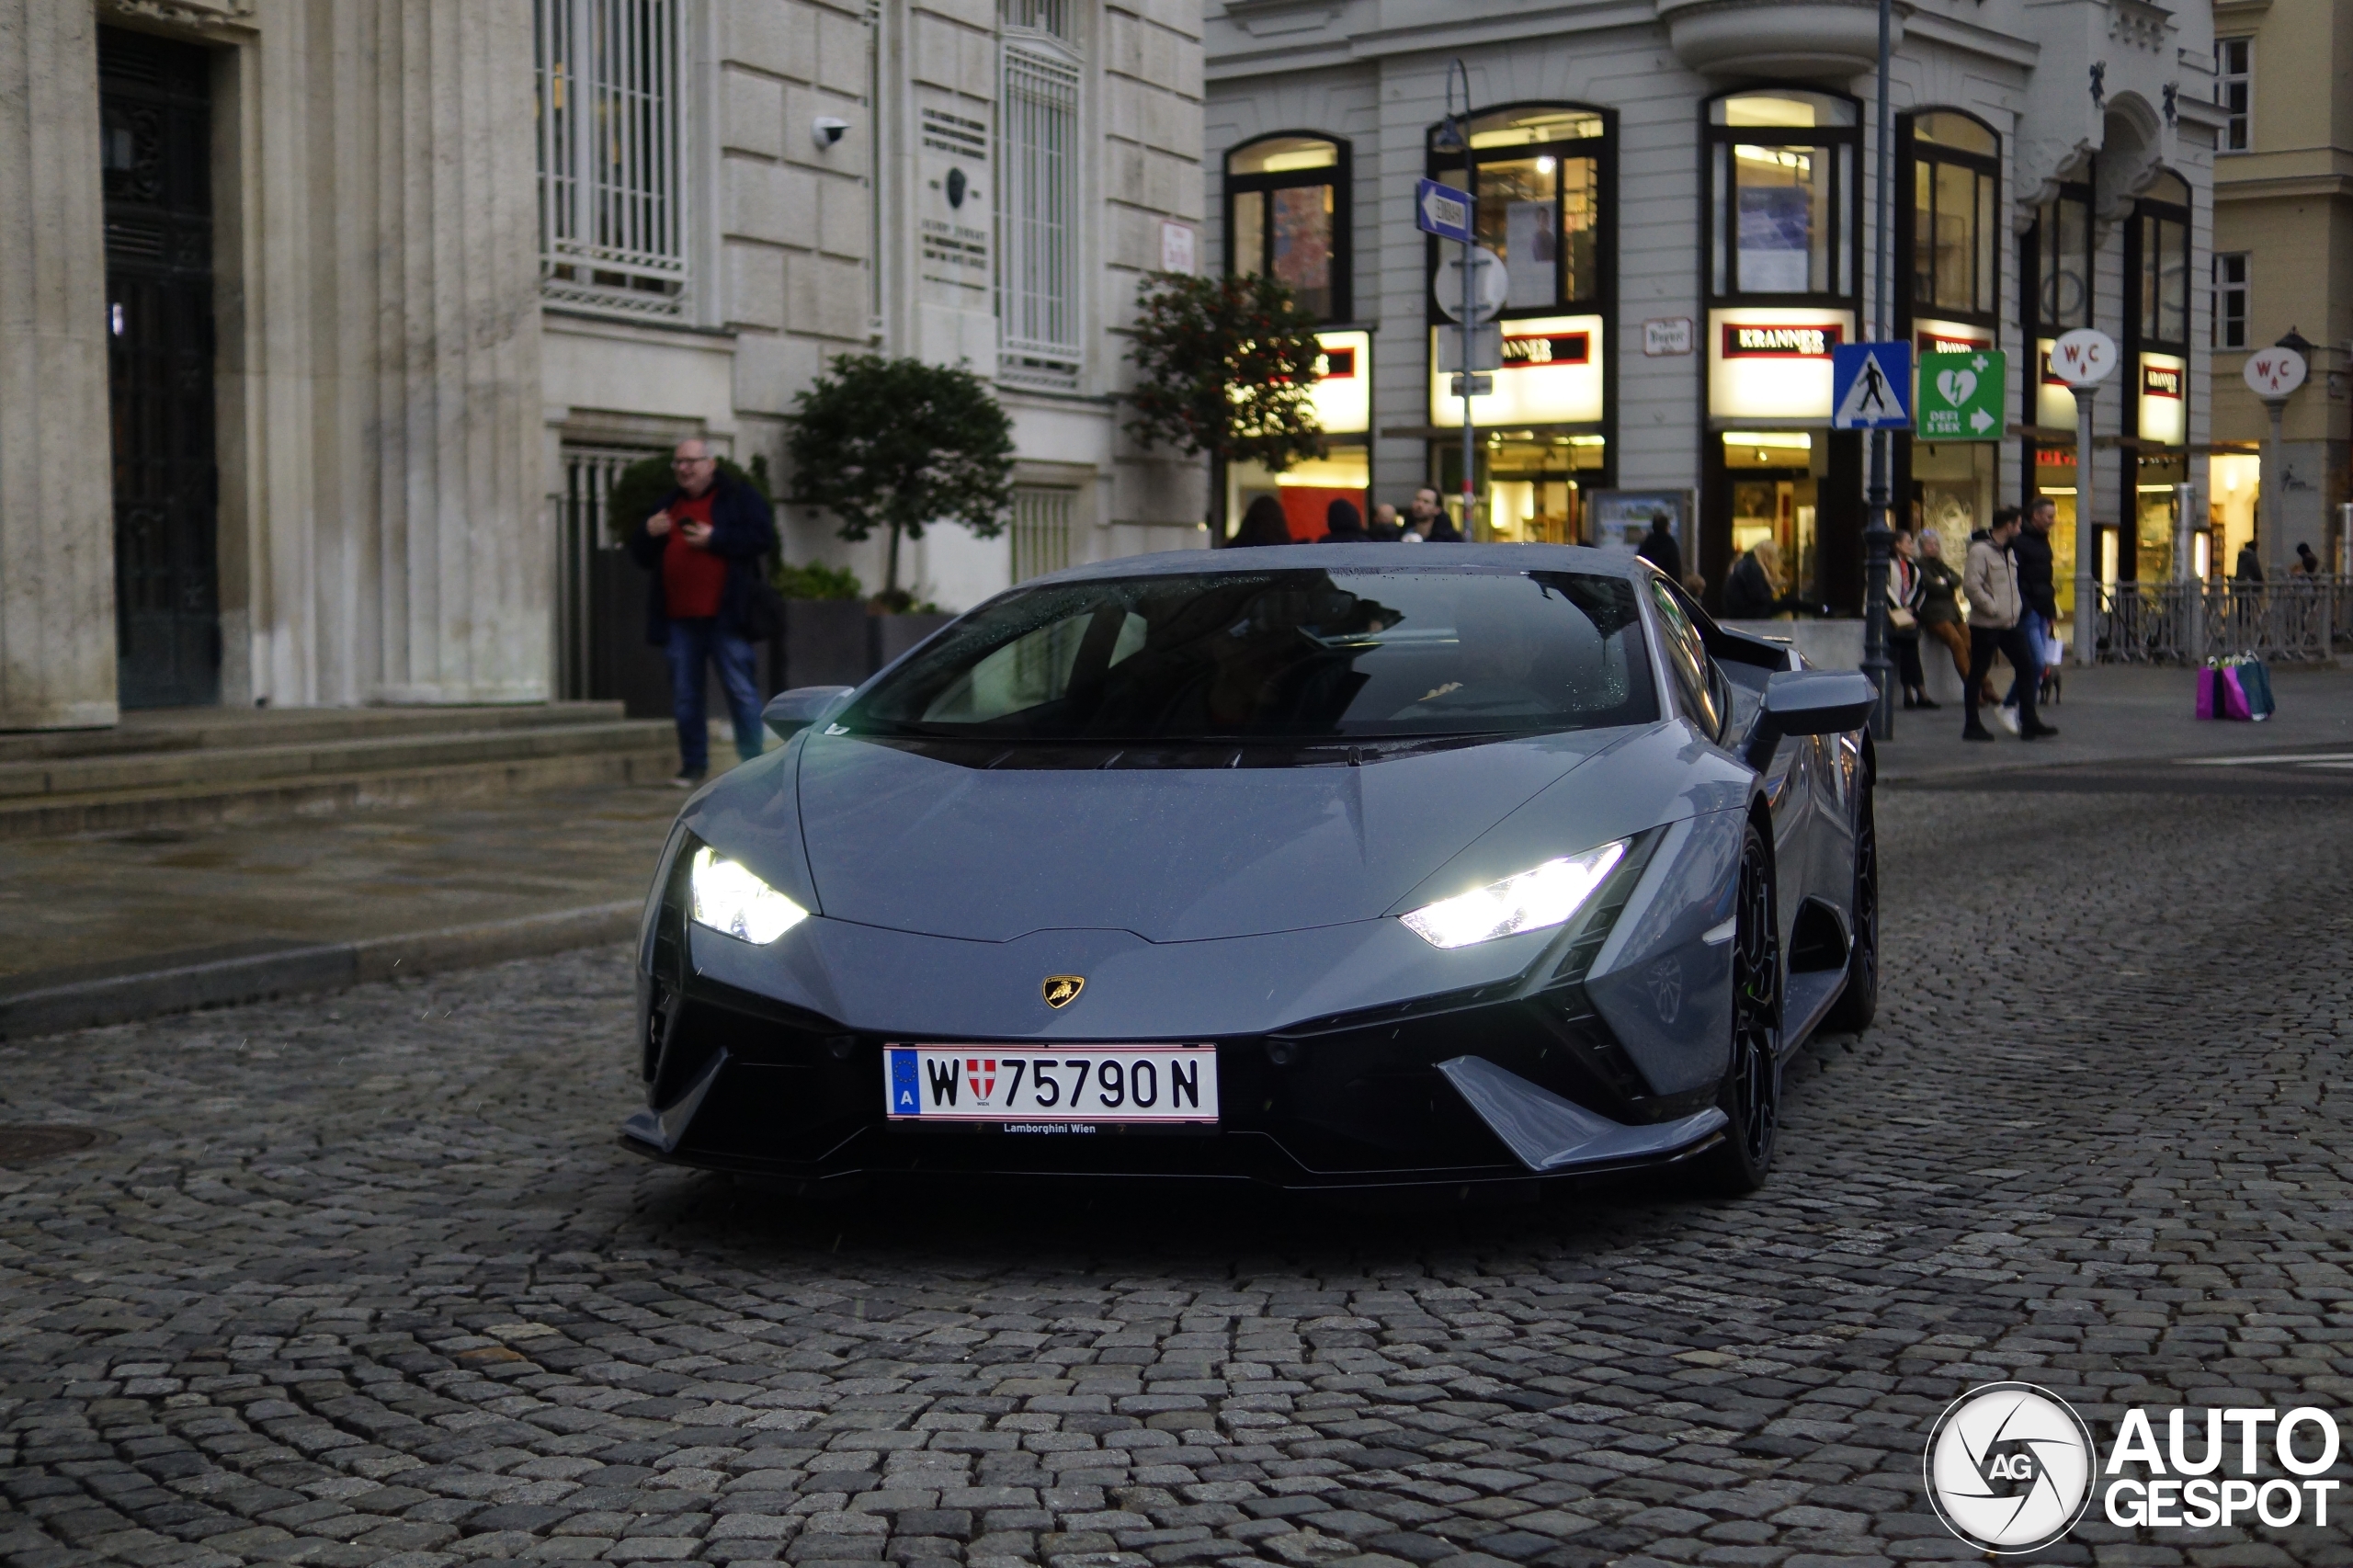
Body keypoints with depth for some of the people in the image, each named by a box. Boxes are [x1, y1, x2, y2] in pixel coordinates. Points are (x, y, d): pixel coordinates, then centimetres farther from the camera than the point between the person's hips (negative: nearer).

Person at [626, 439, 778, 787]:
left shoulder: (739, 497, 3)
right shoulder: (667, 505, 20)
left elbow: (763, 537, -10)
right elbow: (641, 557, 21)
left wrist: (714, 539, -15)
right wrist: (648, 534, -1)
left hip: (724, 616, -5)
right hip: (679, 618, 5)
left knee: (741, 690, -3)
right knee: (685, 696, 7)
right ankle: (693, 766, 14)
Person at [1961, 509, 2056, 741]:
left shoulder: (2008, 552, 15)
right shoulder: (1980, 551, -14)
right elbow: (1970, 585, -23)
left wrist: (2017, 606, 13)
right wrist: (1992, 608, -20)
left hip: (2010, 624, 9)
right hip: (1985, 625, -9)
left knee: (2026, 667, 6)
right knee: (1977, 674, 1)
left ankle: (2029, 722, 10)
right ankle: (1972, 725, 8)